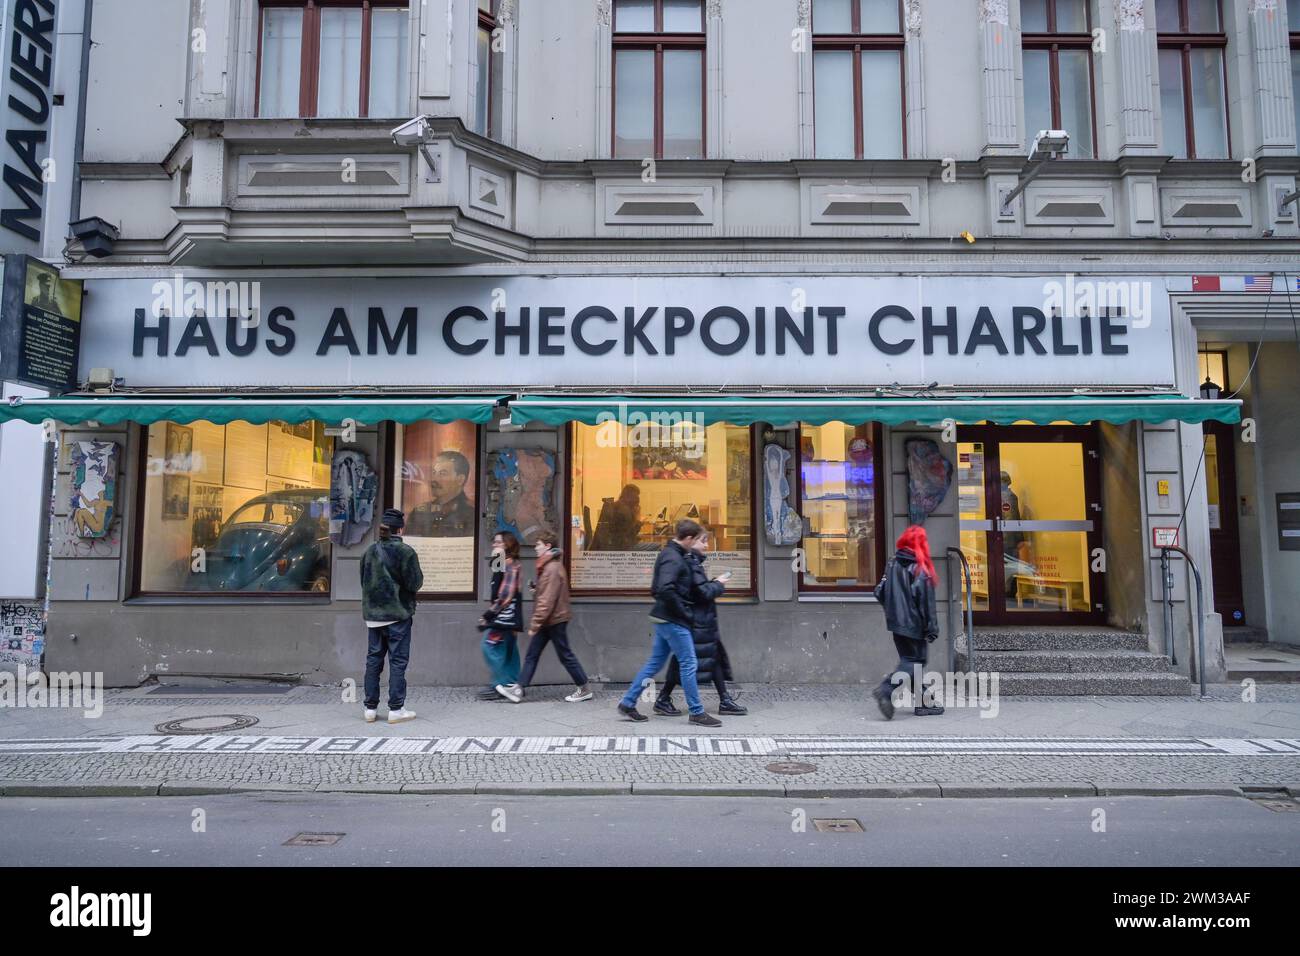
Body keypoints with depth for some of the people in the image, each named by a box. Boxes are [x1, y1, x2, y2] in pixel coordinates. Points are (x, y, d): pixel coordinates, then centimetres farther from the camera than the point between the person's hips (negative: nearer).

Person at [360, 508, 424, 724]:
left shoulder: (369, 551, 5)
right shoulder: (405, 552, -12)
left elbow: (363, 582, 13)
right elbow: (414, 584, -13)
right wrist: (419, 575, 7)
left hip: (373, 614, 5)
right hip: (398, 614, -5)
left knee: (373, 659, 11)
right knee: (398, 660, 2)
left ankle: (370, 708, 16)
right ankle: (396, 709, 4)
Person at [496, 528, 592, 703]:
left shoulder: (552, 568, -21)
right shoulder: (548, 566, 12)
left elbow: (547, 601, -24)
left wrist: (535, 624, -22)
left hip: (555, 620, -10)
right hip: (548, 620, 10)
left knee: (565, 655, 2)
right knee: (531, 655, 8)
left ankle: (584, 689, 14)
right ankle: (518, 689, 11)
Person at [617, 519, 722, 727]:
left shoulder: (668, 554, 14)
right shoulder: (673, 558, -17)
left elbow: (656, 590, 21)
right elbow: (666, 589, -30)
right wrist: (683, 613, -19)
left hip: (664, 619, 10)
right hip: (674, 621, -10)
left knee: (655, 662, 14)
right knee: (689, 664, -1)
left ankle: (627, 703, 18)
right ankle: (697, 712, 8)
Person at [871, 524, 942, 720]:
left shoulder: (892, 564, 6)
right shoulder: (920, 568, -11)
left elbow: (880, 593, 7)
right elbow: (926, 601, -13)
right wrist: (932, 628, -10)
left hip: (896, 622, 7)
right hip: (914, 623, -6)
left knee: (908, 659, 13)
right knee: (914, 662, -1)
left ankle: (921, 703, 16)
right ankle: (886, 691, -18)